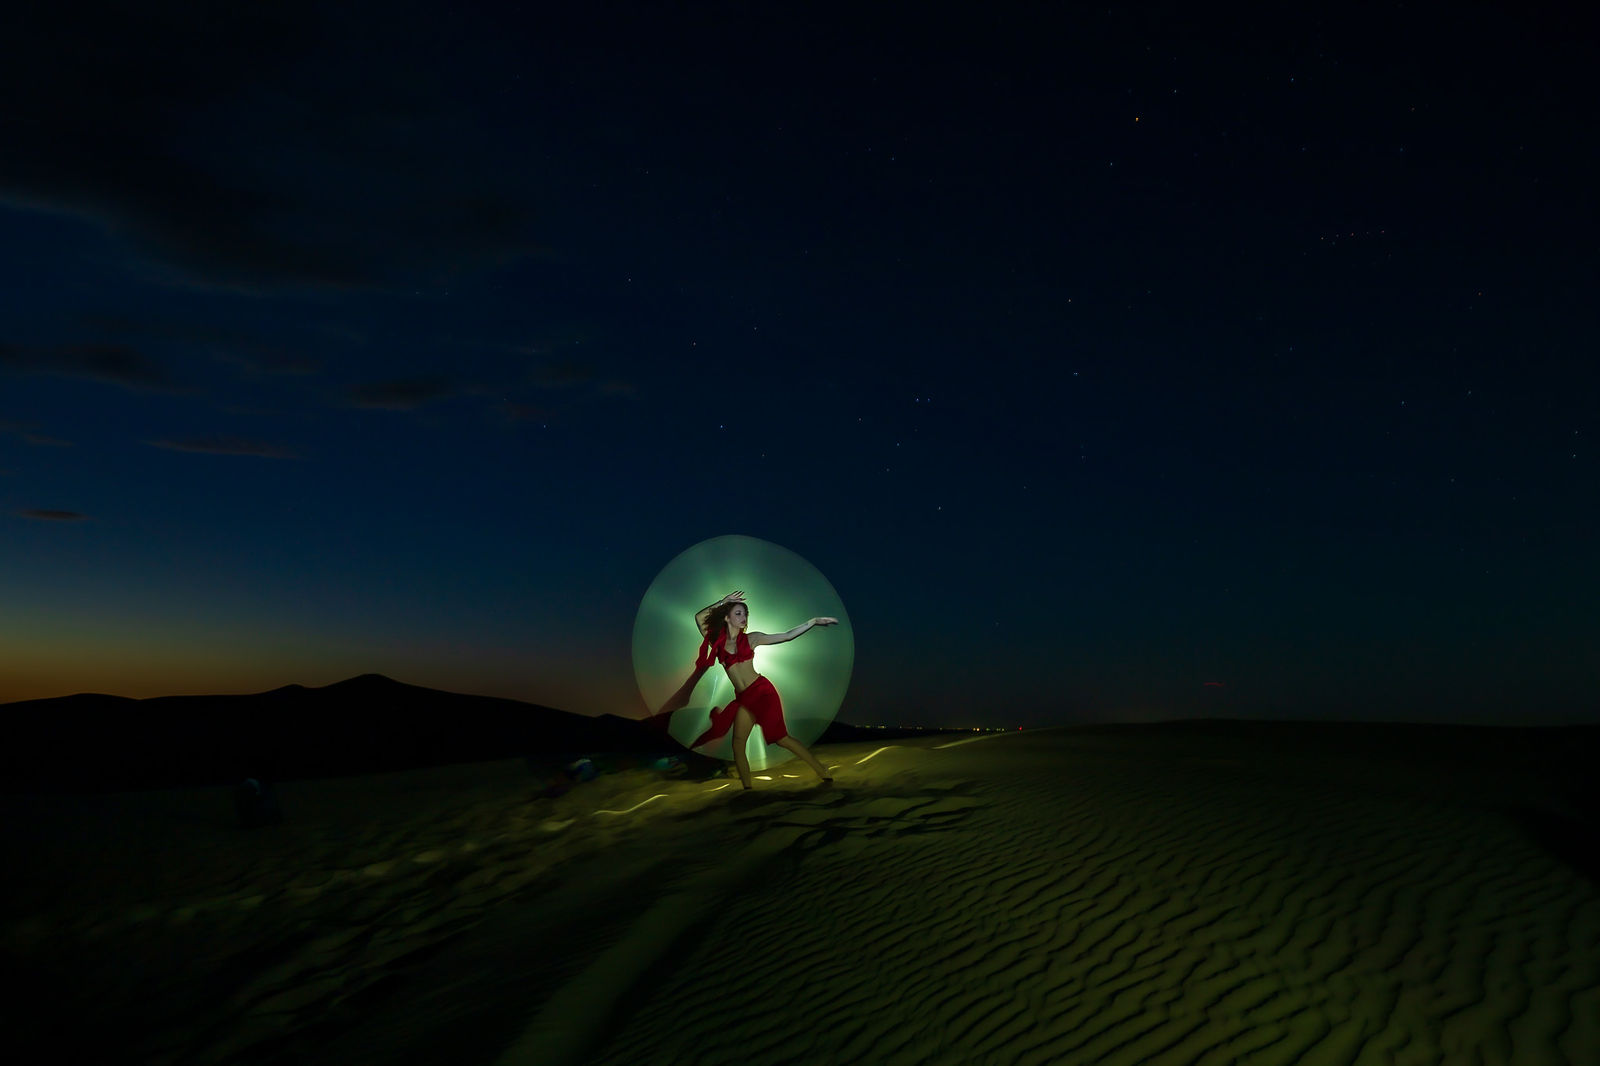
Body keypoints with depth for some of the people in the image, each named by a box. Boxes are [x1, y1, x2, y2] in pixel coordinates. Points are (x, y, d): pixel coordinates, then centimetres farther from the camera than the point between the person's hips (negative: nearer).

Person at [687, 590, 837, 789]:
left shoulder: (750, 639, 5)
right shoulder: (718, 642, 9)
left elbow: (787, 636, 5)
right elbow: (699, 617, 8)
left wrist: (814, 621, 1)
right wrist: (722, 602, 6)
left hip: (761, 690, -4)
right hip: (743, 698, 4)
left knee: (780, 738, -8)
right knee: (738, 743, -5)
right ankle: (748, 787, 2)